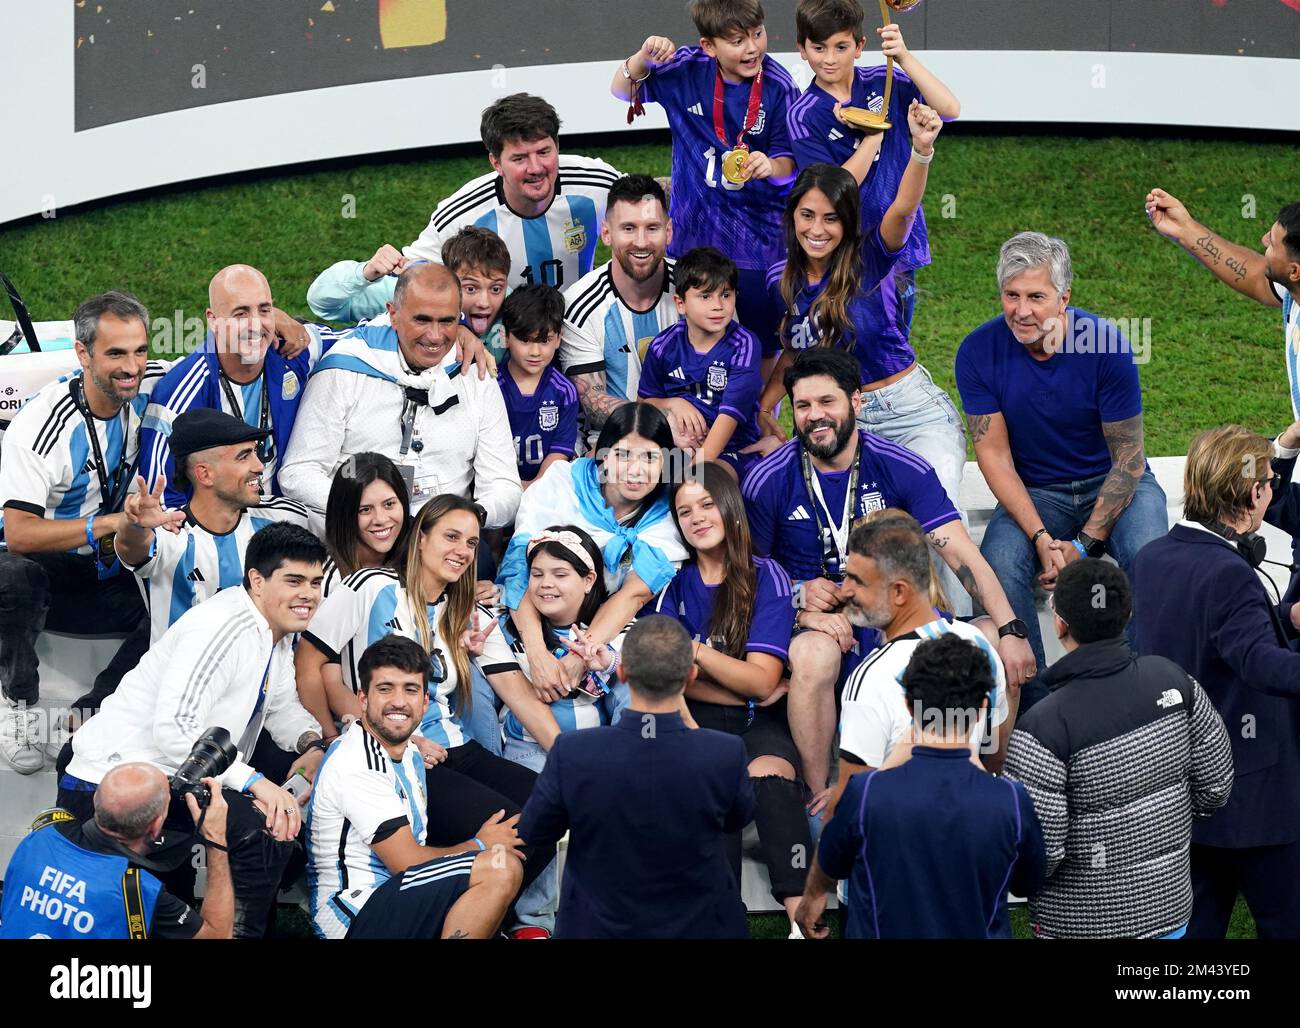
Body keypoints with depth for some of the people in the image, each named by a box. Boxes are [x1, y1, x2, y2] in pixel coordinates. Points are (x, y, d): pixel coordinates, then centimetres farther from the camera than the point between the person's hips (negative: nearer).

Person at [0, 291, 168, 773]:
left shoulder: (152, 388, -7)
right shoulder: (41, 424, -23)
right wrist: (113, 524, -39)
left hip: (104, 574, 5)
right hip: (40, 566, -5)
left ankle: (80, 720, -18)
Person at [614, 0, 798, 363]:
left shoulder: (778, 86, -12)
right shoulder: (687, 70, -9)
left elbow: (788, 164, -5)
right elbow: (622, 91, 2)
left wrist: (771, 167, -29)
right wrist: (643, 58, -18)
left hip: (758, 232, -1)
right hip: (694, 227, 1)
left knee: (763, 340, 6)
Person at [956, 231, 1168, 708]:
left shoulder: (1105, 345, -17)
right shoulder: (979, 352, -11)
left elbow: (1128, 459, -12)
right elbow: (994, 454, -8)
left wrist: (1084, 544, -20)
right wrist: (1041, 538, -21)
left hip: (1113, 485, -1)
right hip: (1033, 492, 1)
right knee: (998, 565, -29)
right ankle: (1031, 705, -16)